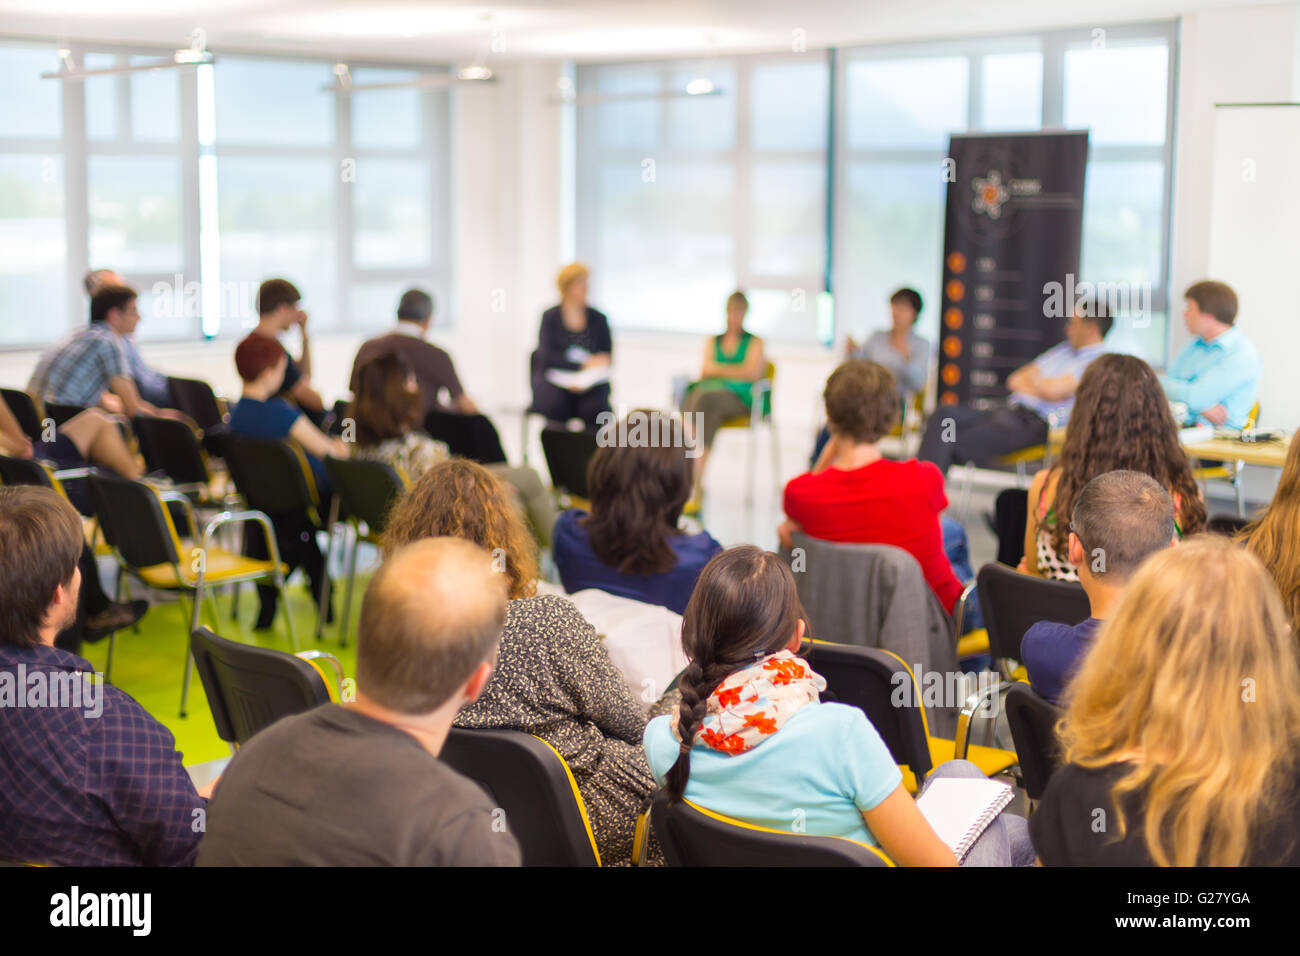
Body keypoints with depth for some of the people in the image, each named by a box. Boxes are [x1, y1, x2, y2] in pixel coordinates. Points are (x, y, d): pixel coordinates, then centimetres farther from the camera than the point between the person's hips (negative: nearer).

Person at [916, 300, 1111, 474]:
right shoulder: (1064, 349, 24)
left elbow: (1051, 391, -19)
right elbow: (1015, 380, 21)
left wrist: (1028, 380, 3)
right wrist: (1035, 384, -2)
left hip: (1034, 424, -9)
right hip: (1008, 410, 9)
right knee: (943, 417, -11)